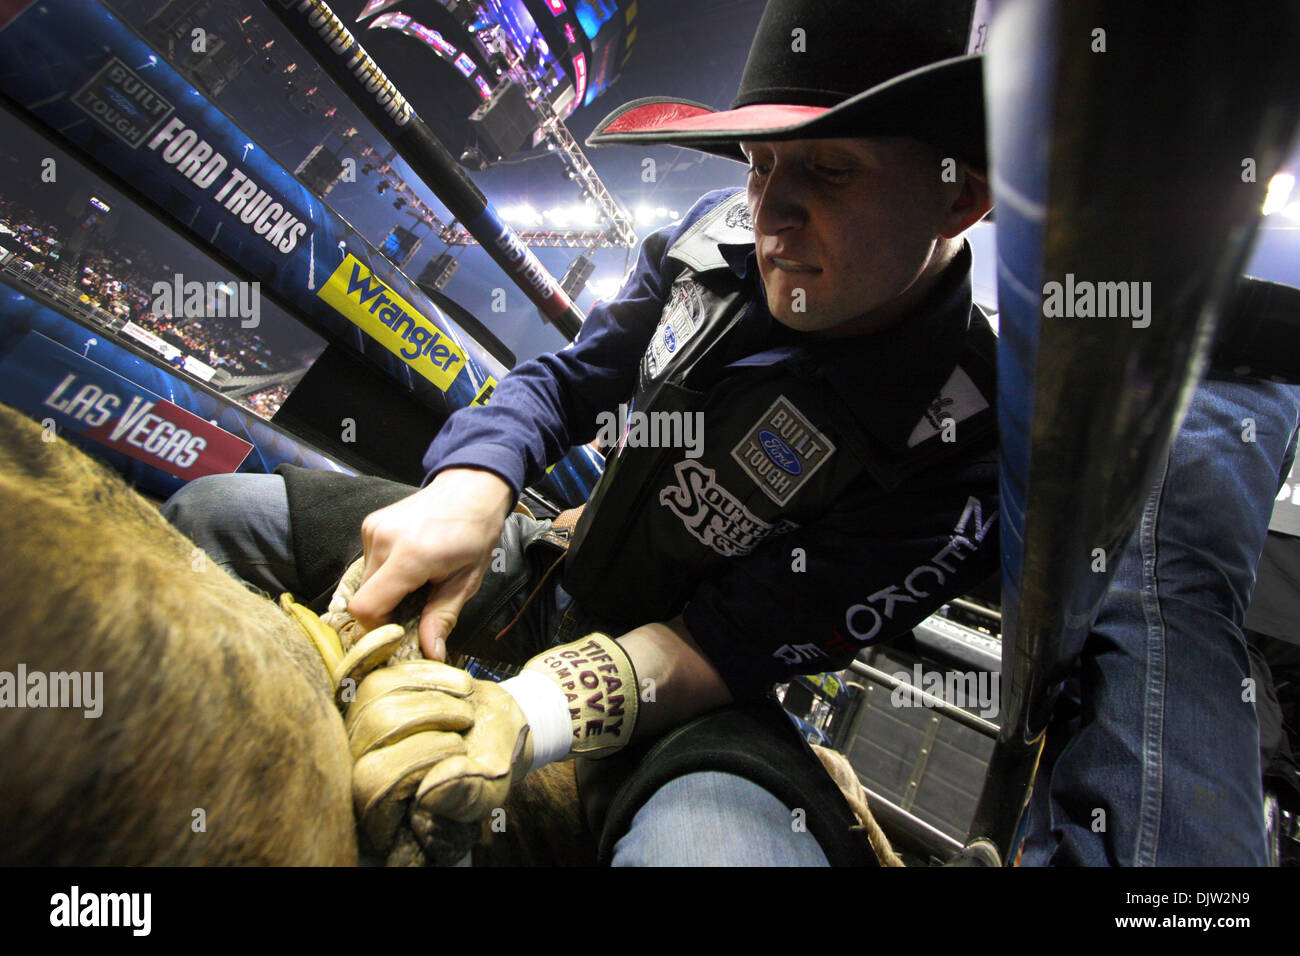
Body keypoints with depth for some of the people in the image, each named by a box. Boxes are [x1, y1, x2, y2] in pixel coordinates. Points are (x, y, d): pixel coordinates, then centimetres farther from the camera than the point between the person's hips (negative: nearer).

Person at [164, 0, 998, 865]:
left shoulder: (969, 444, -23)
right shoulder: (723, 229, -7)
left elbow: (727, 643, -21)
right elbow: (568, 378, 1)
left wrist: (518, 715, -35)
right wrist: (472, 485, -19)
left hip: (681, 682, -4)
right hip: (547, 565, 5)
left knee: (709, 841, -42)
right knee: (212, 515, 2)